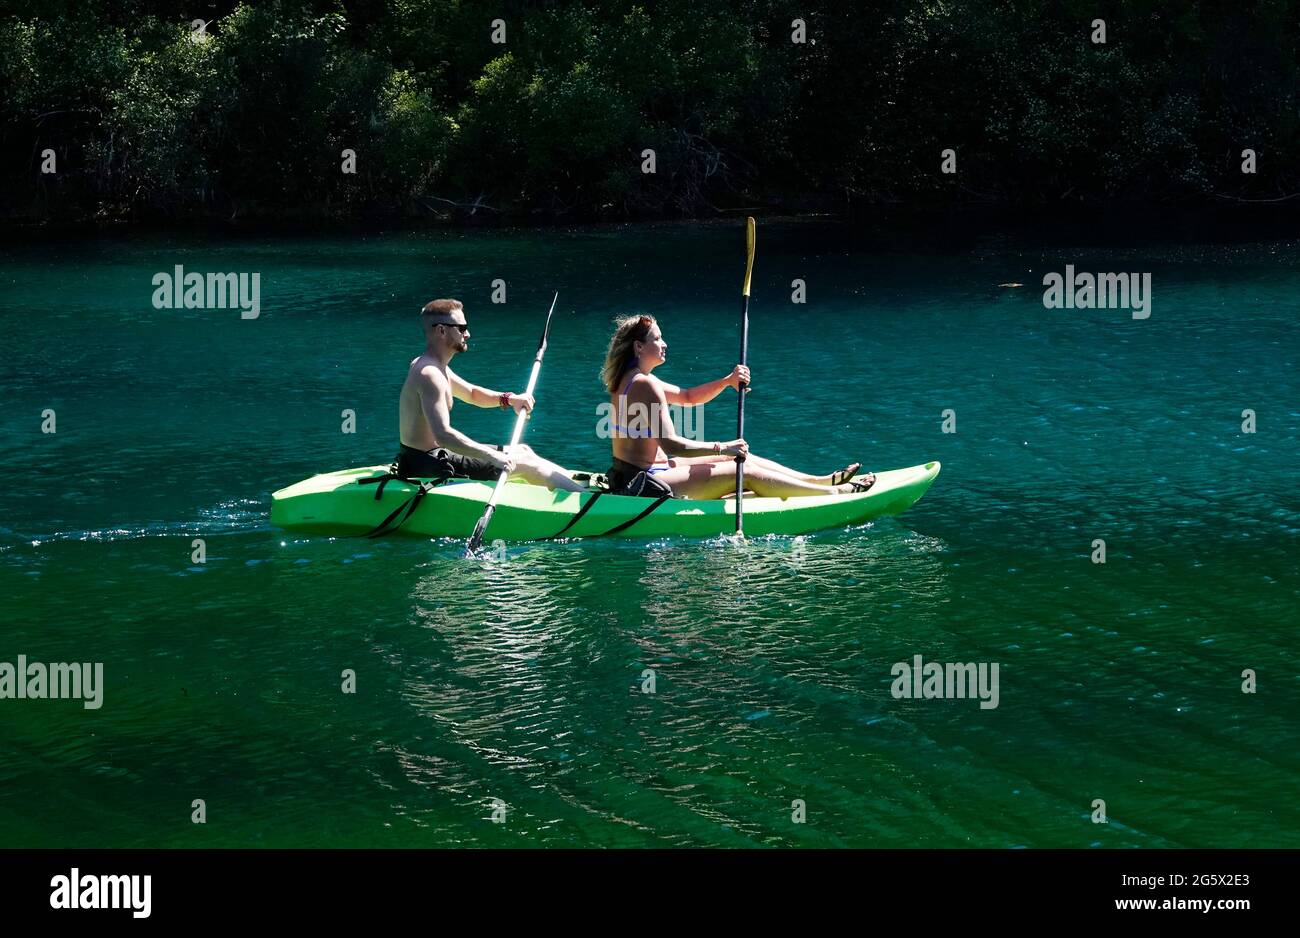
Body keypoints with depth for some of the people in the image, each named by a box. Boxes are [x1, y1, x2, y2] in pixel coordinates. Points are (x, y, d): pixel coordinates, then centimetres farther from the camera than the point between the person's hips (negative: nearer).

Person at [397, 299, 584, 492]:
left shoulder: (436, 366, 11)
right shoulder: (430, 374, -22)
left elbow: (472, 394, 25)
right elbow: (443, 434, -33)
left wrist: (508, 399, 5)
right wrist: (494, 457, -35)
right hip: (428, 467, -11)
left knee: (523, 451, 15)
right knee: (524, 463, -6)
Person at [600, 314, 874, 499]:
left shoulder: (630, 380, 13)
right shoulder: (645, 384, -20)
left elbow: (687, 397, 21)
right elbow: (670, 443, -26)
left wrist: (728, 381, 7)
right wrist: (722, 447, -18)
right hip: (647, 485, -11)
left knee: (740, 458, 14)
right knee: (745, 472, -6)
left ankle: (823, 480, 21)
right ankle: (836, 493, 2)